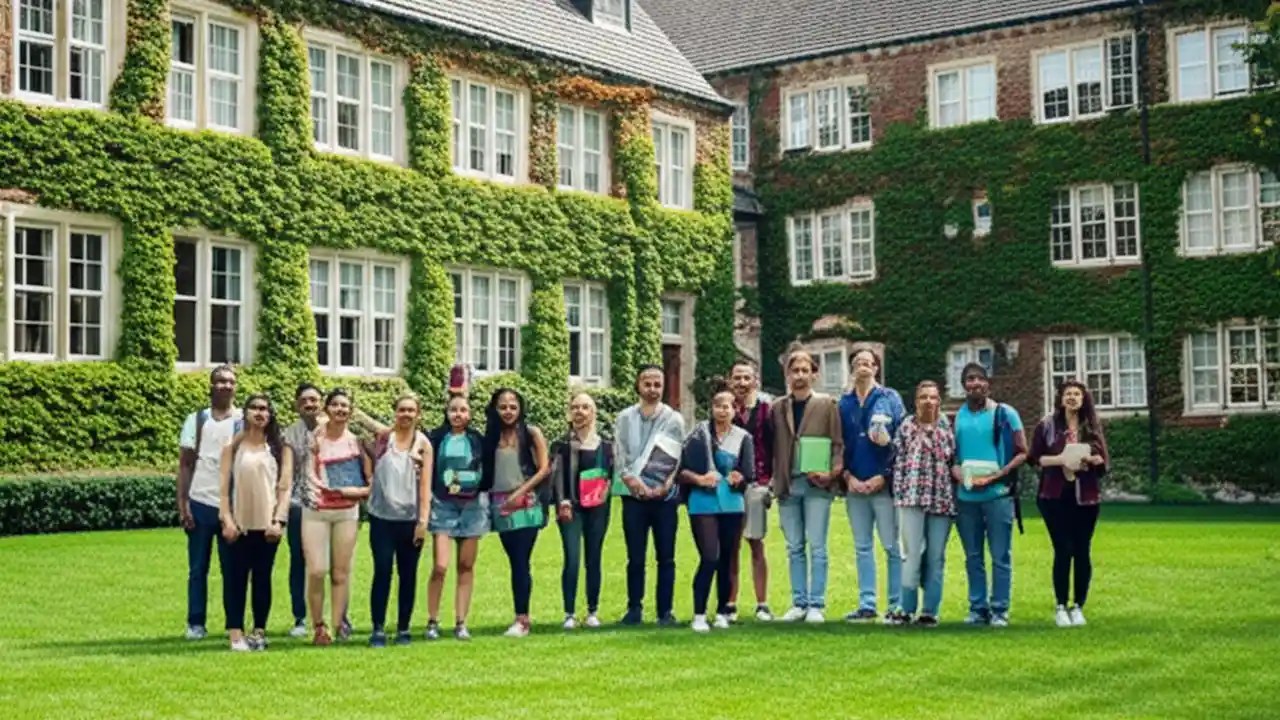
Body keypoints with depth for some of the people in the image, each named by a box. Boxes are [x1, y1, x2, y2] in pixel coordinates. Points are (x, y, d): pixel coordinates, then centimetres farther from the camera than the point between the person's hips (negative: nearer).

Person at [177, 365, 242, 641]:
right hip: (200, 503, 1)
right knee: (198, 569, 6)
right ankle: (196, 623, 13)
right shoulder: (196, 420, 6)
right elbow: (185, 465, 5)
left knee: (232, 569, 5)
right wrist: (182, 503, -3)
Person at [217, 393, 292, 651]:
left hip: (267, 523, 0)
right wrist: (226, 519, -8)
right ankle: (236, 634, -4)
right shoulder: (233, 447, 7)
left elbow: (285, 486, 1)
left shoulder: (280, 449, 7)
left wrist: (279, 520, -9)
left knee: (263, 578, 4)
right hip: (239, 523, 0)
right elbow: (225, 486, 2)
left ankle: (259, 632, 10)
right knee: (236, 578, -3)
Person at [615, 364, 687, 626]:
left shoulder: (674, 419, 3)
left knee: (666, 557, 3)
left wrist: (666, 485, -12)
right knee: (635, 558, 5)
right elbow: (620, 455, 1)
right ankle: (634, 609, 14)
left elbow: (680, 459, -1)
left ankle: (665, 612, 9)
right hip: (634, 497, 0)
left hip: (665, 497, 0)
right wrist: (633, 481, -12)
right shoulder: (625, 418, 5)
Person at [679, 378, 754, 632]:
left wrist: (739, 478, -17)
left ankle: (722, 613, 20)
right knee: (710, 558, -12)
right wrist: (698, 478, -16)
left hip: (732, 504, 3)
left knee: (726, 560, 8)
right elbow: (681, 469, 1)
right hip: (703, 504, -3)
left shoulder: (743, 438, 7)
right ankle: (699, 615, -4)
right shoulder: (699, 434, 1)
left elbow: (749, 475, 3)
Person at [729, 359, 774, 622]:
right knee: (731, 546, 3)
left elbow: (774, 448, 4)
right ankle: (730, 605, 8)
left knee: (756, 544, 2)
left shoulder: (766, 410, 5)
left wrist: (770, 482, -2)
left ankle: (762, 605, 8)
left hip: (756, 484, -1)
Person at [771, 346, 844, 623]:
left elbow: (838, 443, 2)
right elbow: (772, 447, 12)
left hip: (816, 485, -3)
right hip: (787, 485, 3)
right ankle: (798, 603, 12)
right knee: (794, 548, 7)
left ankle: (816, 605, 1)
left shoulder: (827, 405, 4)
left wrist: (833, 472, -13)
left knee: (817, 547, -3)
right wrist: (773, 481, 3)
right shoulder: (777, 408, 12)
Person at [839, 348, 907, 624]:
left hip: (883, 484, -4)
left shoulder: (890, 398, 1)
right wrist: (848, 476, -3)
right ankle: (866, 604, 12)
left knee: (892, 546, -3)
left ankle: (896, 605, 1)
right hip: (854, 485, 4)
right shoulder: (844, 403, 10)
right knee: (862, 547, 7)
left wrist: (883, 477, -11)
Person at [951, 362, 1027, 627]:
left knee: (1000, 556, -1)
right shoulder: (957, 416, 10)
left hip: (997, 494, -3)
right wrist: (956, 470, -6)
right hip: (966, 496, 4)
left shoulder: (1005, 413, 0)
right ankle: (978, 608, 16)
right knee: (973, 557, 9)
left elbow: (1022, 453, -2)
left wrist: (996, 476, -13)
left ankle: (999, 610, 5)